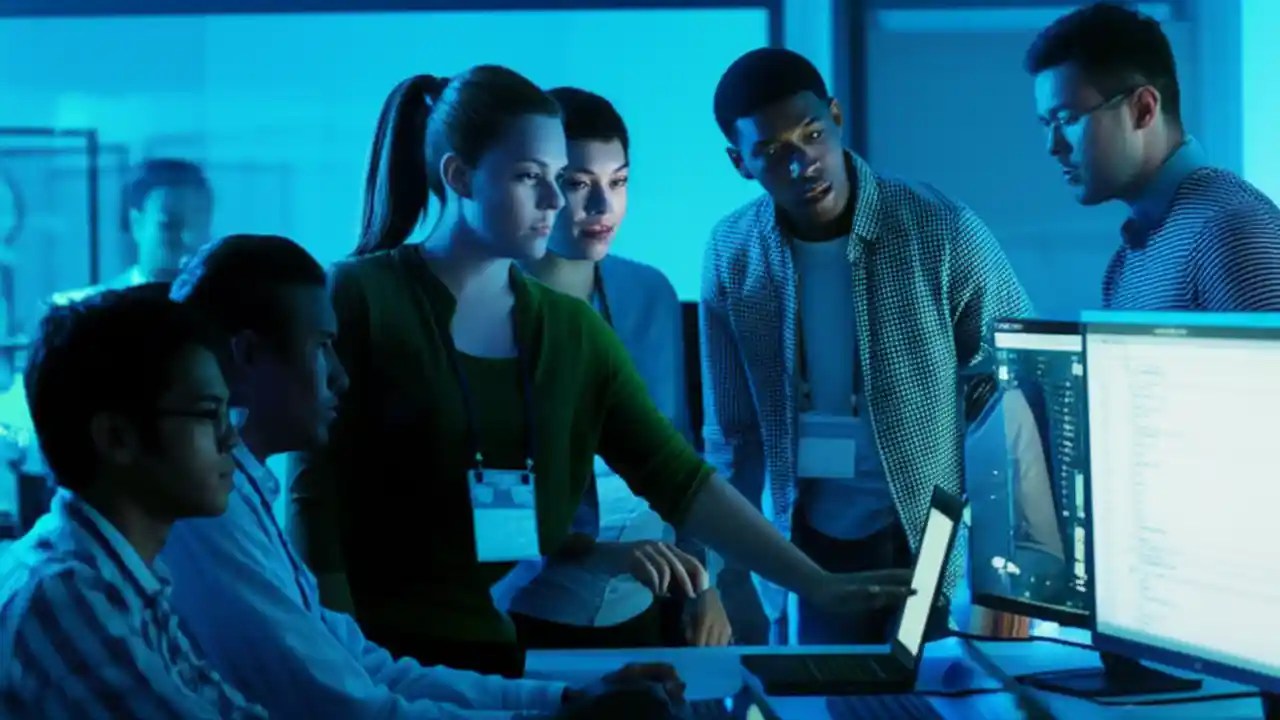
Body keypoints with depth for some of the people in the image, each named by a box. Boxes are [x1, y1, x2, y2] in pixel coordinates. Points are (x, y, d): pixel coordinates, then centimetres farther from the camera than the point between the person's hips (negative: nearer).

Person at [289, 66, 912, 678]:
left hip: (524, 659, 5)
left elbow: (681, 481, 3)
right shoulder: (361, 298, -6)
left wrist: (818, 585, -4)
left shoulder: (572, 330, 7)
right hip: (391, 662, -5)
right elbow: (314, 498, -7)